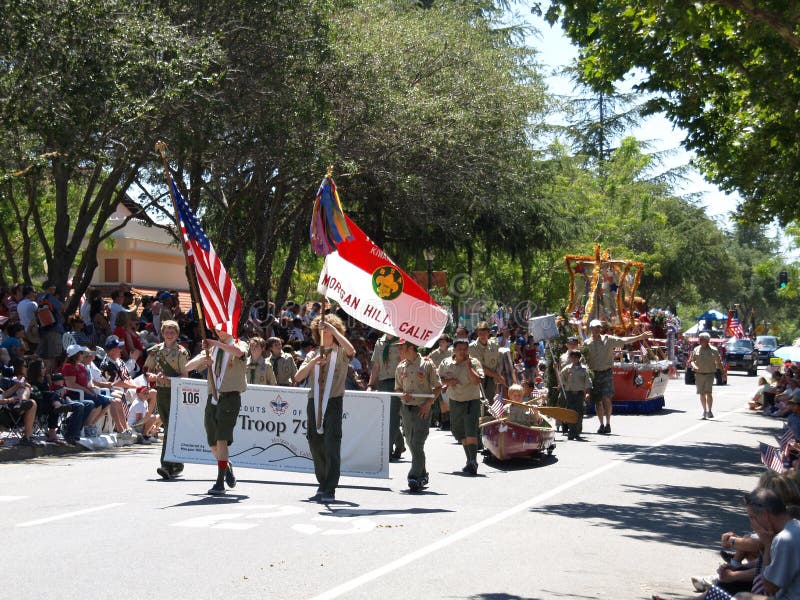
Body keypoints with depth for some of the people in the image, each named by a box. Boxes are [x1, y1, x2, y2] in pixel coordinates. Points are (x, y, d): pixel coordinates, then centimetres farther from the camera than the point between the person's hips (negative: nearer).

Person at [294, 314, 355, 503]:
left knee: (332, 445, -12)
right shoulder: (313, 354, 18)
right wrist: (313, 362, -10)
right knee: (315, 445, 8)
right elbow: (298, 377, 7)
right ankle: (323, 486, 21)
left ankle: (330, 491, -13)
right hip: (314, 402, 5)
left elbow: (351, 350, -20)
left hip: (333, 402, -5)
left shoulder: (340, 352, 6)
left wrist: (332, 329, -16)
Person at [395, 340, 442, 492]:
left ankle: (415, 478, -14)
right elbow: (397, 388, 19)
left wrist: (428, 403, -11)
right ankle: (422, 475, 24)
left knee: (417, 444, -13)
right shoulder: (401, 367, 11)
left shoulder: (427, 364, -3)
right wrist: (402, 395, -4)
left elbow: (438, 387, 0)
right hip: (406, 409, 5)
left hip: (422, 409, -5)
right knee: (411, 443, 11)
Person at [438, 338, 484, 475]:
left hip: (471, 401, -5)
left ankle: (473, 462, -24)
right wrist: (447, 381, -7)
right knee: (458, 433, 15)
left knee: (471, 432, -19)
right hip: (455, 402, 5)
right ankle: (470, 459, 31)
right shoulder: (446, 363, 4)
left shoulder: (474, 363, -7)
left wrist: (468, 366, -23)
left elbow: (477, 381, -19)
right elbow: (439, 379, 13)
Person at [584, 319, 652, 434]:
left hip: (607, 372, -2)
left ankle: (608, 424, -5)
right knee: (597, 401, 6)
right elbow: (584, 360, 8)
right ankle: (602, 425, 18)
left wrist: (640, 337, -9)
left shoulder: (608, 340, 2)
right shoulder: (587, 344, 5)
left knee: (606, 398, -13)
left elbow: (623, 341, -3)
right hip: (594, 374, 2)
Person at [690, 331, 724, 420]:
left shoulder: (713, 350, 2)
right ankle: (705, 410, 23)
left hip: (710, 374, -3)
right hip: (699, 374, 3)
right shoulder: (696, 349, 8)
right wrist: (694, 365, -17)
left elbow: (719, 362, 8)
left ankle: (709, 410, -11)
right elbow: (692, 360, 4)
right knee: (702, 393, 8)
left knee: (708, 392, -15)